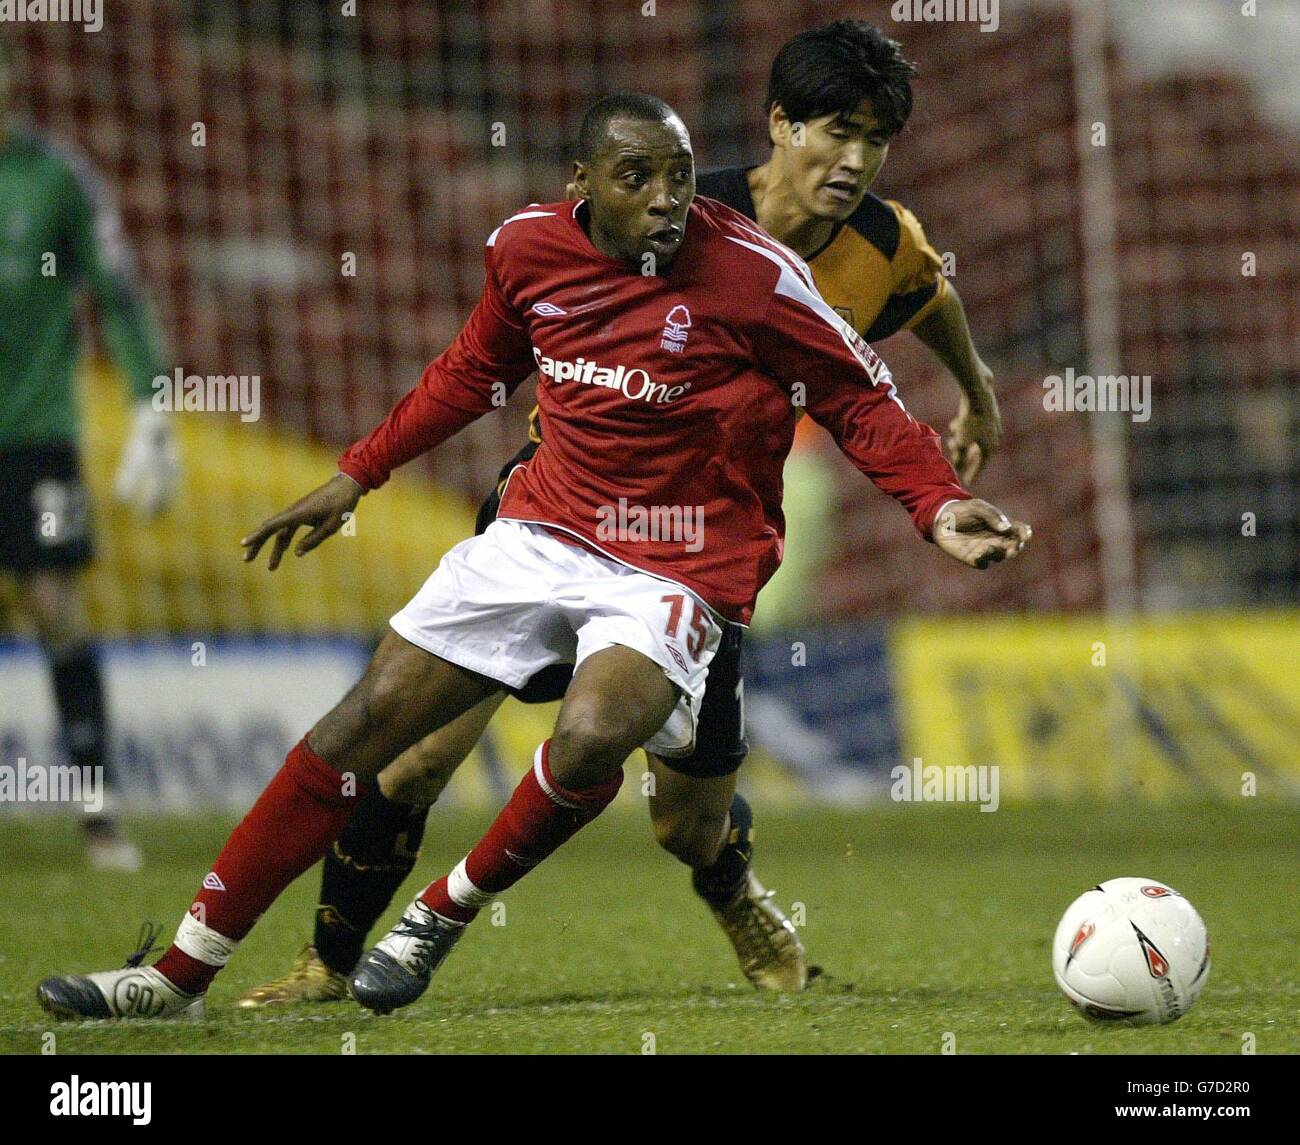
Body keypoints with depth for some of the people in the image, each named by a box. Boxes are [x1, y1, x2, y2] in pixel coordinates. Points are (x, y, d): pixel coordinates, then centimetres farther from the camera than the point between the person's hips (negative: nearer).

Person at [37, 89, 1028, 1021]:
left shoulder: (753, 276, -17)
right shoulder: (530, 248, -2)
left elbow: (861, 401, -6)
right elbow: (476, 371, 19)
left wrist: (940, 508, -20)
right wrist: (357, 475, 21)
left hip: (678, 571, -5)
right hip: (544, 530, 5)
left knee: (589, 739, -33)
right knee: (369, 718, -2)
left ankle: (447, 912, -4)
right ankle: (179, 975, 6)